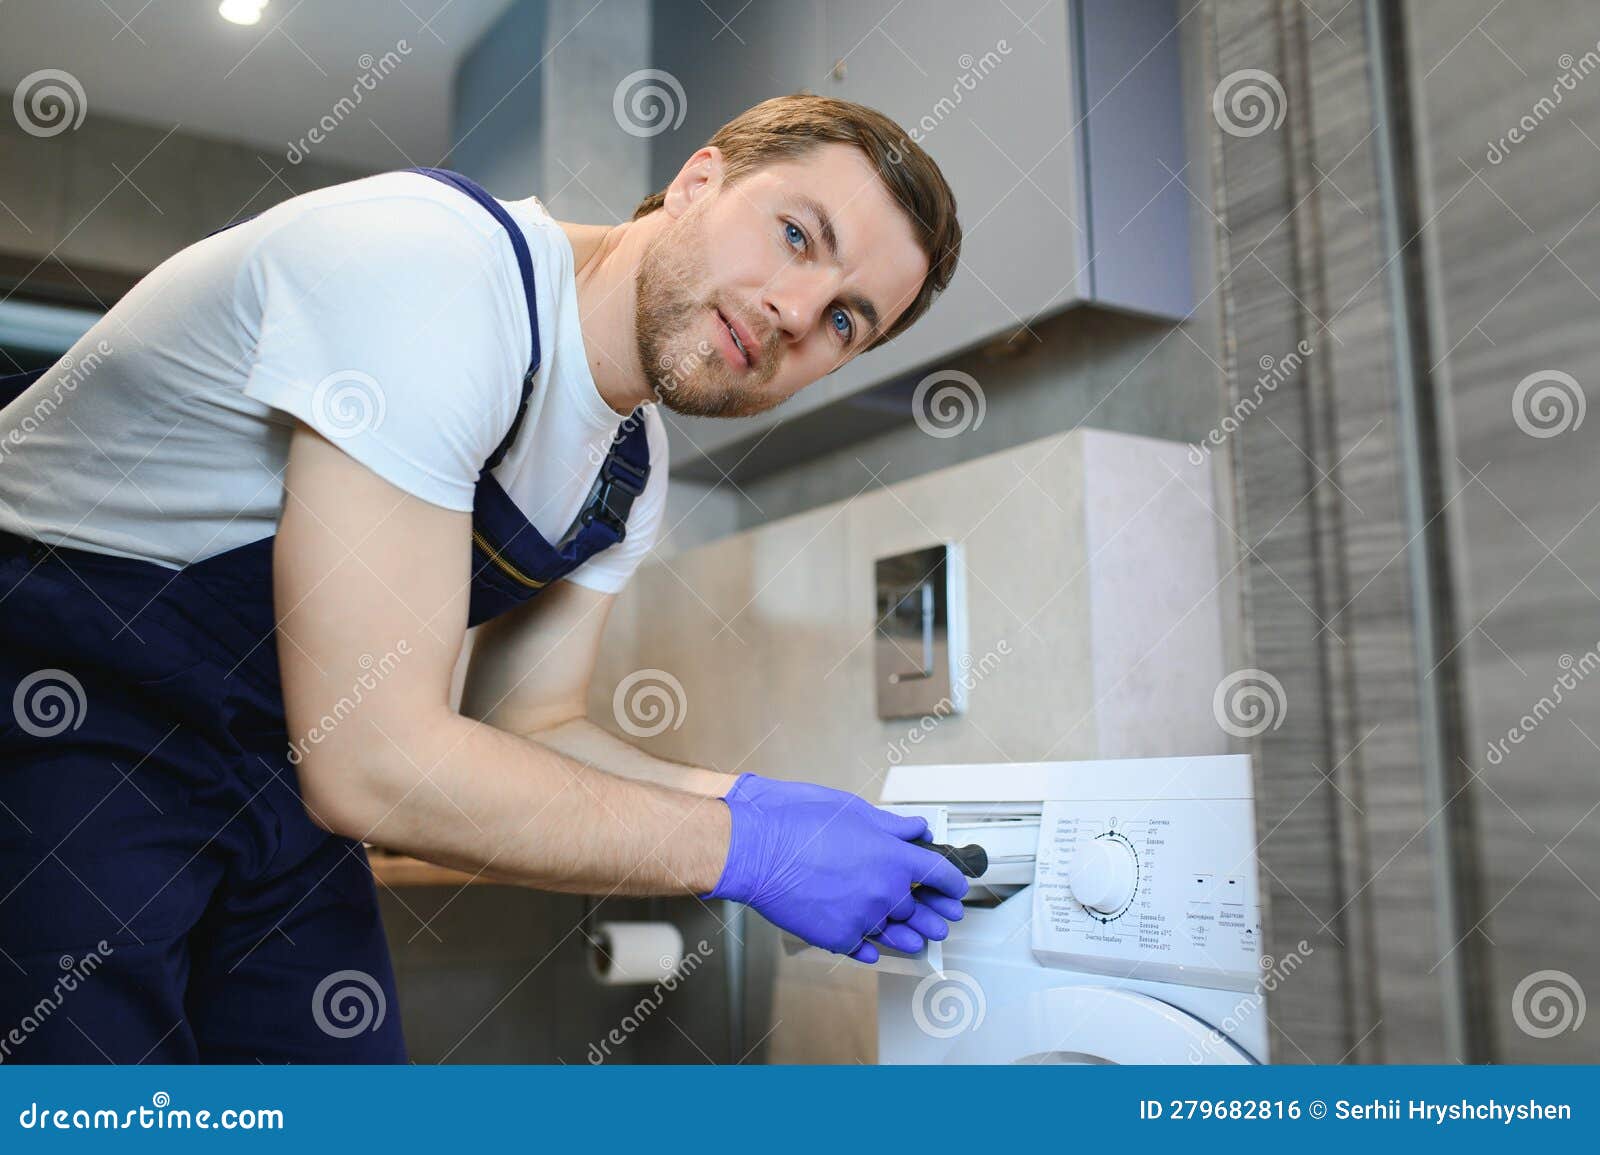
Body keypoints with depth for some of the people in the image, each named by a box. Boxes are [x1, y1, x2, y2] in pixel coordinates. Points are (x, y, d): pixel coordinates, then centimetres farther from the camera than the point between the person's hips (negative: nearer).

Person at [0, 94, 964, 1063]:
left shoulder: (632, 473, -1)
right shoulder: (433, 267, -29)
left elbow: (531, 729, 5)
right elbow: (374, 766, -32)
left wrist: (758, 802, -12)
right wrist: (743, 846, -25)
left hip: (277, 760, 8)